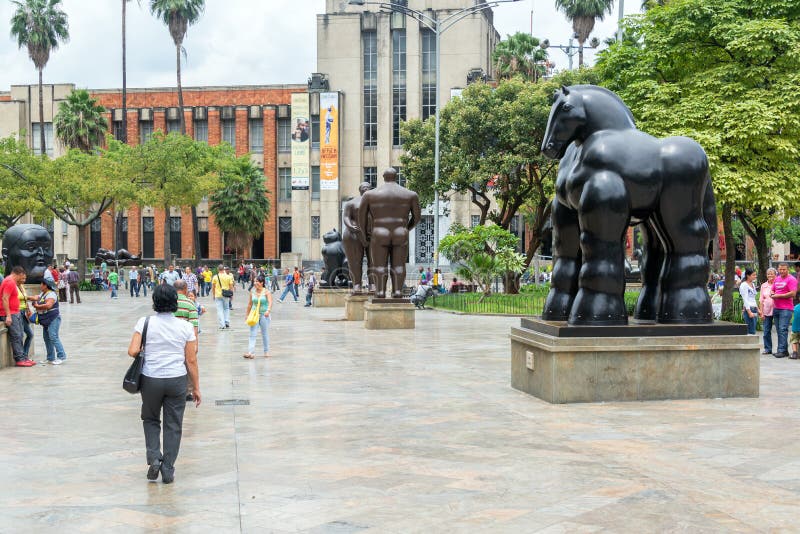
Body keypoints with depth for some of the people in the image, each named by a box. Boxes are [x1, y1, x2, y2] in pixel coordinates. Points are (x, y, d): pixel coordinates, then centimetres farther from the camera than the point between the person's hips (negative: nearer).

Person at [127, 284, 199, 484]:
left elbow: (132, 351, -13)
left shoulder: (145, 323, -7)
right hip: (177, 380, 0)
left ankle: (154, 458, 7)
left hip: (151, 380, 0)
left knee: (151, 419, 22)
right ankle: (168, 471, 13)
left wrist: (144, 353, 11)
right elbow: (191, 360, -2)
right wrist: (196, 388, 5)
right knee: (173, 425, 11)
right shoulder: (185, 327, -4)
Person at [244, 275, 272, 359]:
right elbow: (250, 304, 13)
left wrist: (268, 310, -37)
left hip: (264, 315, -3)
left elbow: (270, 302, -19)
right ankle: (250, 352, -15)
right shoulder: (252, 292, 5)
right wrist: (247, 314, 15)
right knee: (252, 334, -7)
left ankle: (266, 352, 20)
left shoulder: (266, 292, -7)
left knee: (265, 334, 8)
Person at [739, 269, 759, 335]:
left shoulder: (753, 284, 17)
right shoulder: (744, 285, -9)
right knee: (751, 332, -12)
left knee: (752, 331, 5)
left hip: (754, 309, 9)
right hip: (748, 309, -9)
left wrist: (757, 309, 21)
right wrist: (749, 312, -21)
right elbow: (745, 300, -15)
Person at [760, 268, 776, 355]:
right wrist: (761, 312, 5)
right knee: (766, 331, 4)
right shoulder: (763, 286, 11)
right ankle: (767, 349, 11)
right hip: (766, 311, 3)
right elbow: (761, 299, 11)